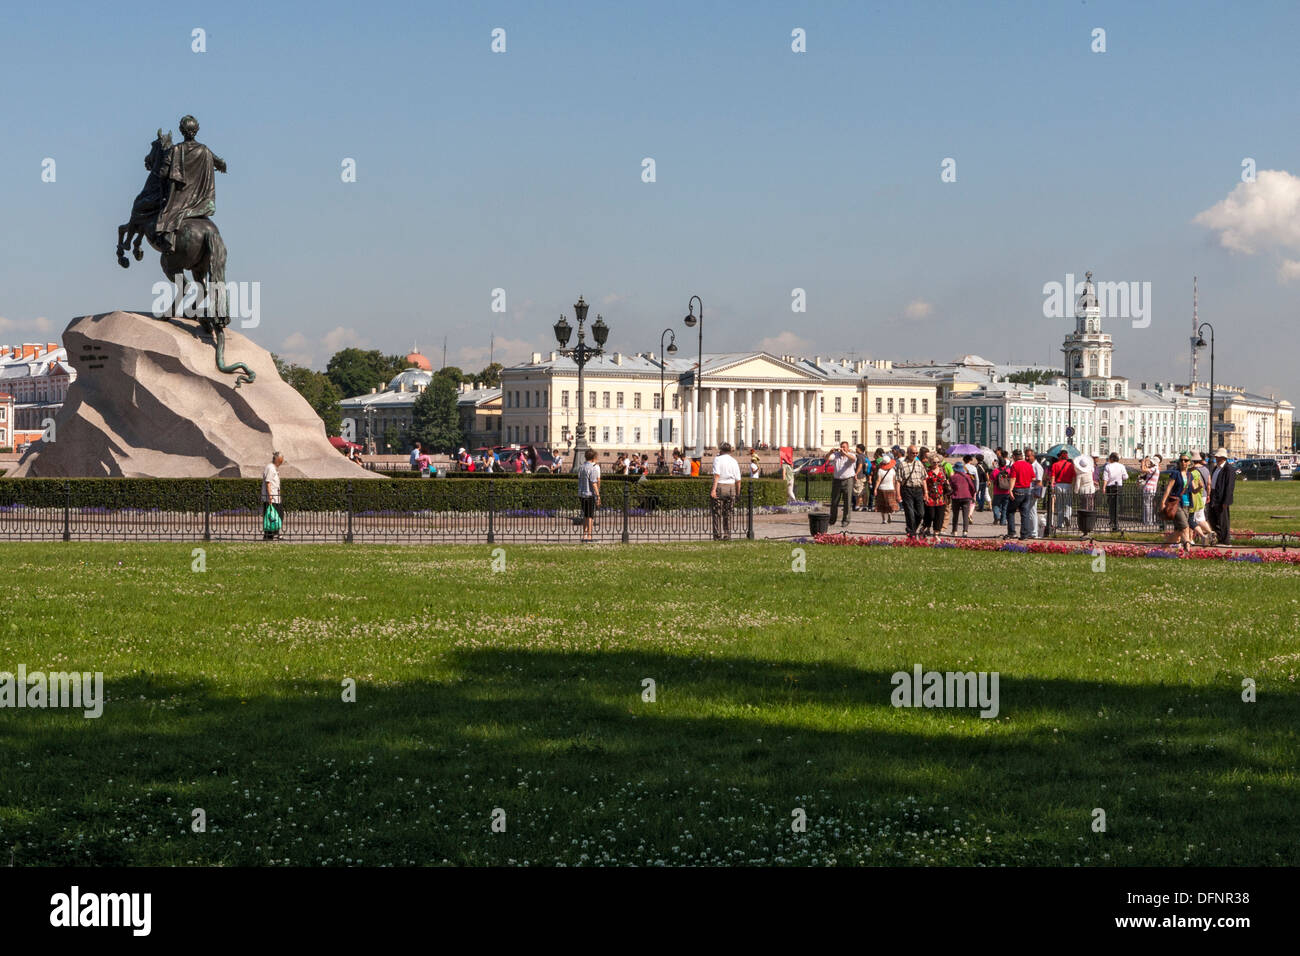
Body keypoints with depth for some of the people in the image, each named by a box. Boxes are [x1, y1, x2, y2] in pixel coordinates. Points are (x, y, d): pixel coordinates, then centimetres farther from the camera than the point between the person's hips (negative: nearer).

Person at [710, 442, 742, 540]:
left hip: (719, 487, -4)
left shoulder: (718, 459, -3)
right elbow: (738, 480, 9)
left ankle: (718, 536, -3)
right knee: (728, 514, 12)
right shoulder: (734, 462, 10)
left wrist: (714, 489, -20)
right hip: (731, 488, 4)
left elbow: (717, 475, -15)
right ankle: (727, 536, 10)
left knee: (717, 514, 2)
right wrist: (738, 493, 18)